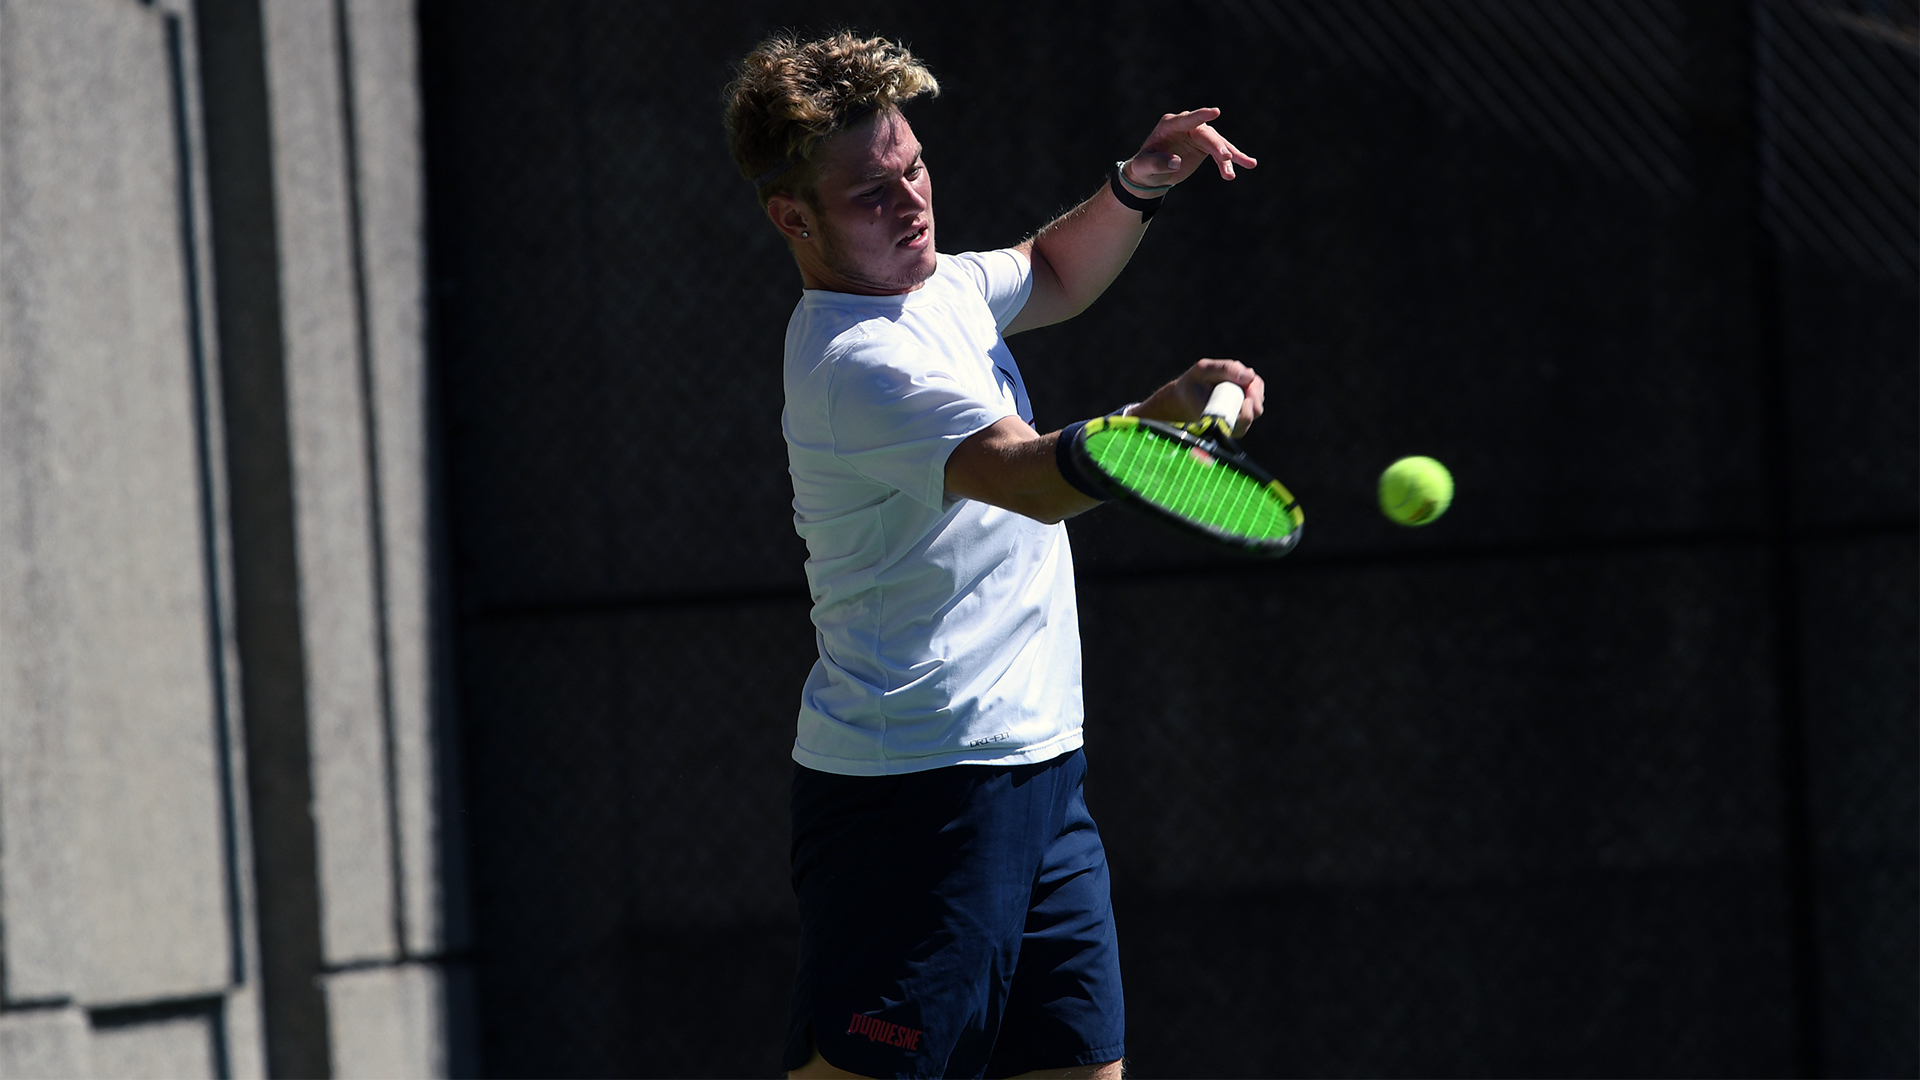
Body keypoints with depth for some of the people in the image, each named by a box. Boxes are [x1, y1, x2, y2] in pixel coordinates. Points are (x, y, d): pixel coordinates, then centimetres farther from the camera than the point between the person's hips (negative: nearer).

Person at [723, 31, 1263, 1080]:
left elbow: (1051, 275, 33)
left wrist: (1135, 186, 13)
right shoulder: (860, 361, -20)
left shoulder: (937, 286, 11)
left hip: (1035, 768, 10)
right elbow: (1033, 477, -35)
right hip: (917, 794, -10)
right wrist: (1166, 413, -53)